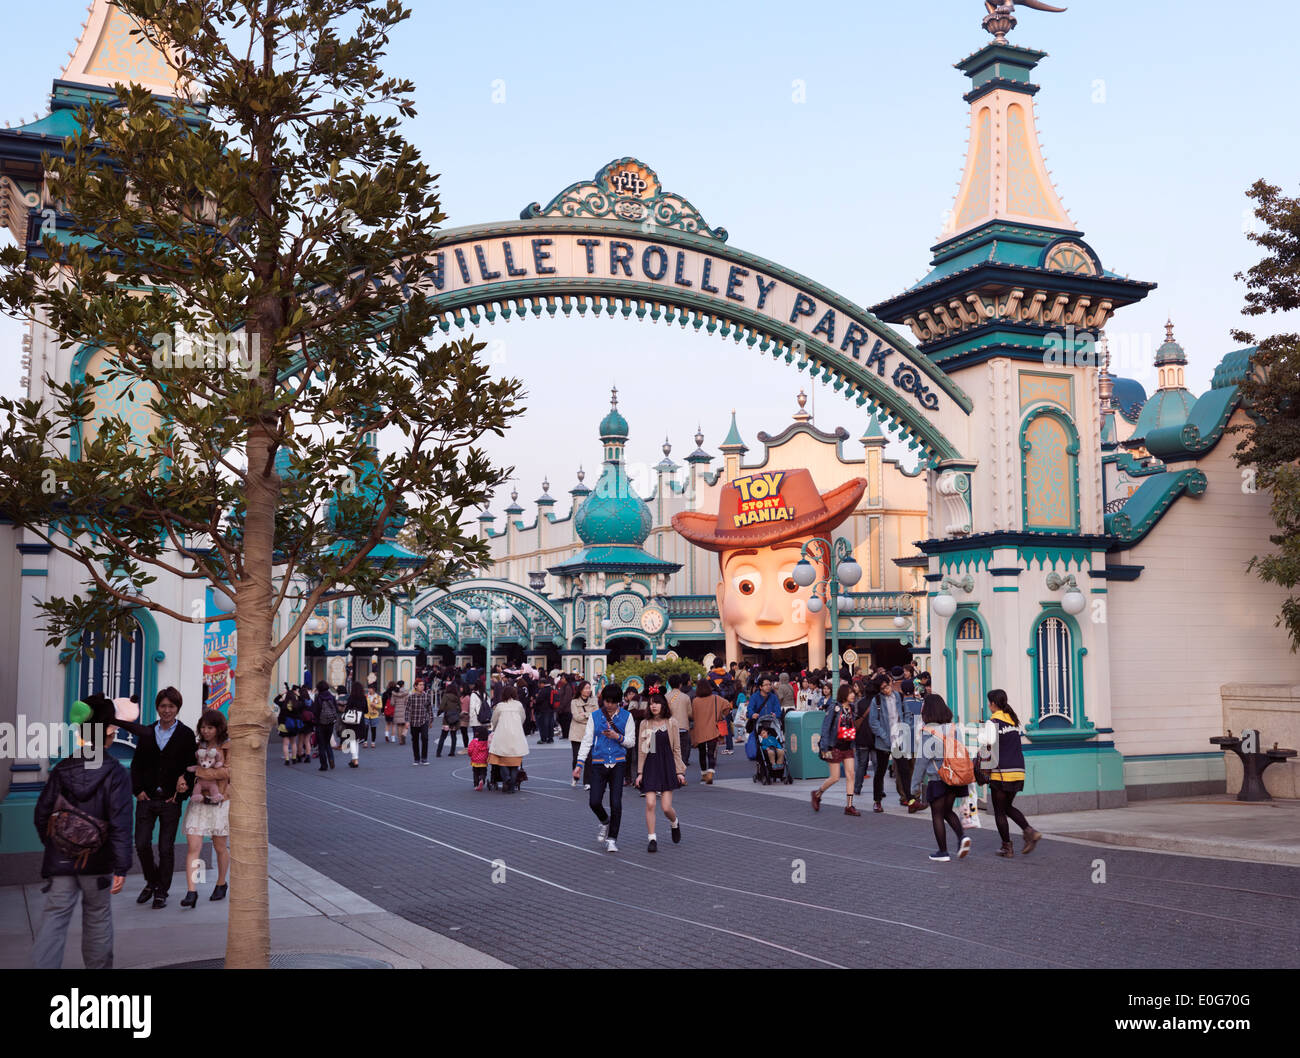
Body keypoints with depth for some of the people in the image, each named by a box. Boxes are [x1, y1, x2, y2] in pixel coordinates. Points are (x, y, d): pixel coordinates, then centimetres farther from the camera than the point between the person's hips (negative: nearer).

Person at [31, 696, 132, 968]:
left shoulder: (61, 769, 1)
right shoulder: (115, 773, -12)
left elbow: (42, 813, 5)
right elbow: (121, 824, -16)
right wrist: (121, 867, -13)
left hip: (60, 860, 3)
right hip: (98, 861, -2)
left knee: (53, 917, 2)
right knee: (97, 917, 13)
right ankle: (98, 966, 26)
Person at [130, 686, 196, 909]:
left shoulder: (186, 735, -1)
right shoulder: (146, 733, 8)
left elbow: (191, 768, 0)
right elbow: (136, 764, 10)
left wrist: (181, 793, -10)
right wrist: (138, 790, -2)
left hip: (171, 801, -2)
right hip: (146, 798, 2)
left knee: (166, 848, 2)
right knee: (142, 845, 0)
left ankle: (162, 892, 15)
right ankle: (152, 882, 24)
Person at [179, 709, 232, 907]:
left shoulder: (228, 748, -4)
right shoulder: (197, 747, 10)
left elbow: (227, 772, -15)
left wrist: (199, 771, -16)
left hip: (220, 802, -3)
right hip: (198, 802, 3)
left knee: (220, 847, 10)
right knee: (193, 847, -8)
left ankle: (221, 884, 30)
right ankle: (191, 891, -8)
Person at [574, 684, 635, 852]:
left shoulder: (626, 716, 3)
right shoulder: (594, 716, 4)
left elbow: (631, 741, 5)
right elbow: (586, 741, 5)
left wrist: (618, 737, -15)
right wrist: (579, 764, 0)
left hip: (618, 764, -1)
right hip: (598, 763, 1)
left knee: (616, 803, -6)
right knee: (594, 802, -8)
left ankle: (612, 839, 8)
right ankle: (605, 822, 26)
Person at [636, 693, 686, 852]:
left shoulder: (671, 723, 1)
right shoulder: (645, 724, 4)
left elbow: (676, 748, 4)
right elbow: (641, 750, 6)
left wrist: (680, 771, 1)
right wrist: (640, 772, 2)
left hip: (667, 766, -1)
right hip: (650, 767, 1)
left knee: (666, 807, -3)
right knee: (650, 804, -10)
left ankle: (675, 823, 31)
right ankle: (652, 839, 1)